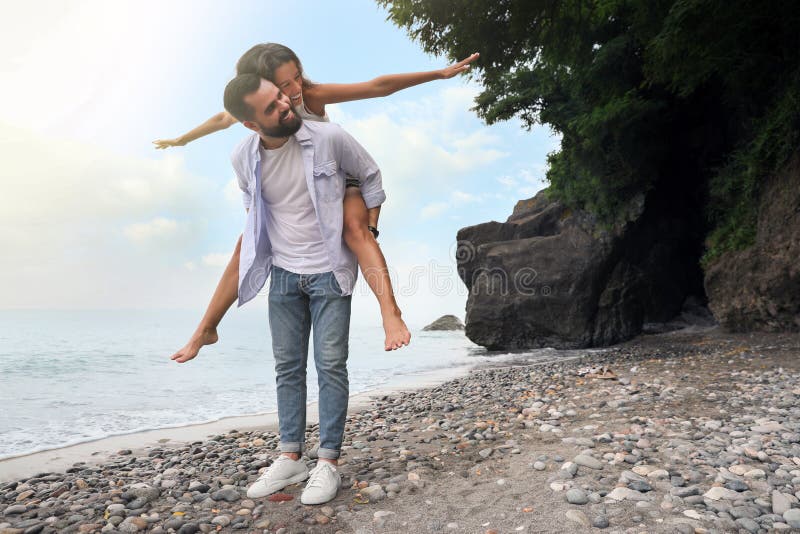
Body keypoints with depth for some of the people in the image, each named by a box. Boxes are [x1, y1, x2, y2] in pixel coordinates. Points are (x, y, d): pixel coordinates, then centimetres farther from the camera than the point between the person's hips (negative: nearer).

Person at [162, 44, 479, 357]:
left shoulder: (312, 96, -23)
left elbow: (377, 87, -26)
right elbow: (222, 119, 14)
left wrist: (440, 74, -28)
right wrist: (181, 140, 30)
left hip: (345, 181, -4)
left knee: (354, 227, -39)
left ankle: (391, 314, -52)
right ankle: (205, 330, 6)